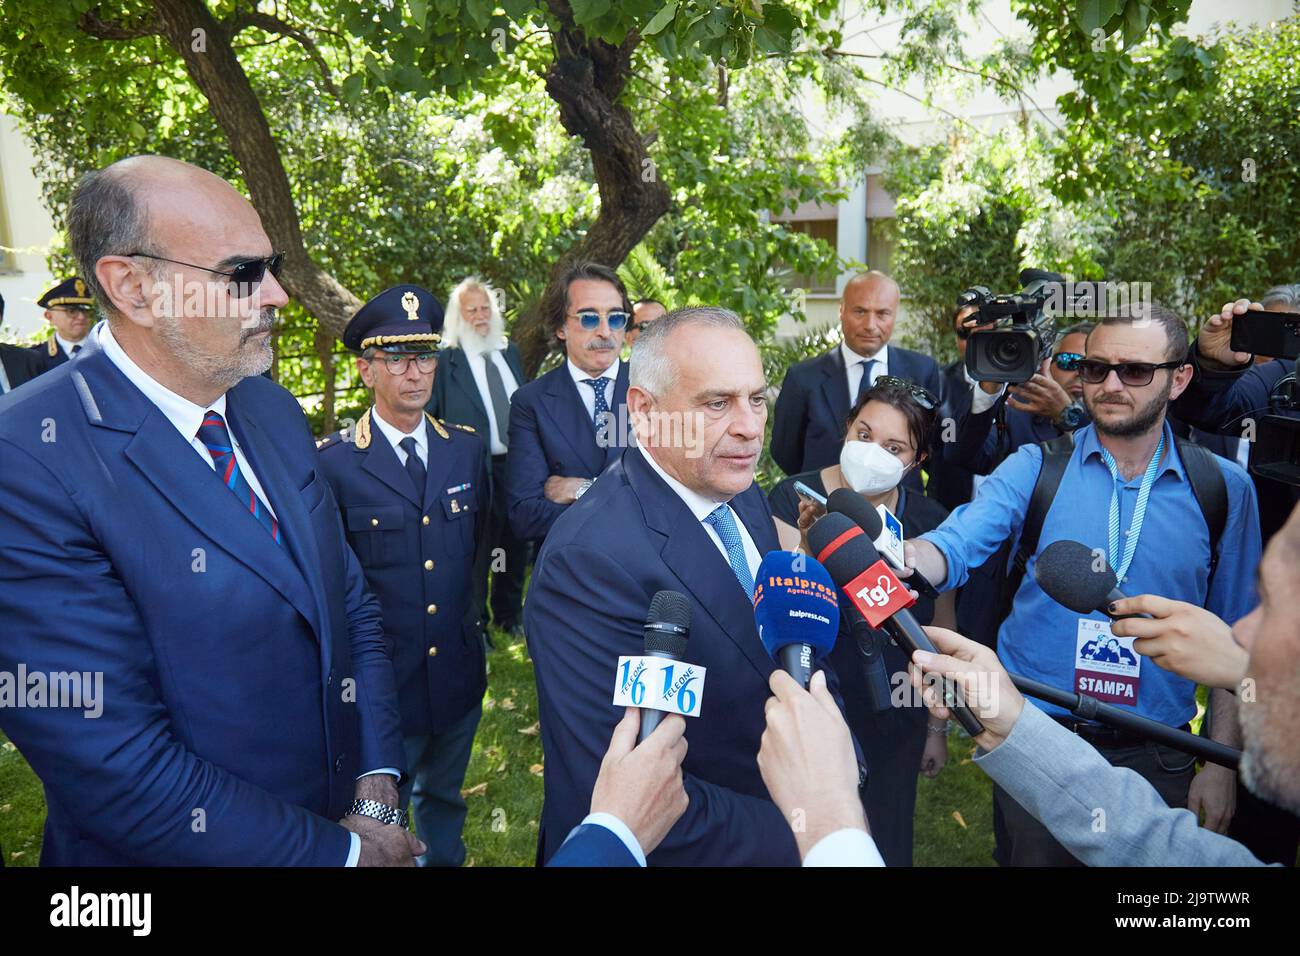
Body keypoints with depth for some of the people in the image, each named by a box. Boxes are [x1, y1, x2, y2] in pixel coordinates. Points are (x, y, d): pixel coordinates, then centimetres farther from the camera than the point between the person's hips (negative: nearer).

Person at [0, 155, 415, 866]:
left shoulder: (274, 409, -2)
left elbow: (350, 604, 2)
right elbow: (116, 767, -25)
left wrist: (377, 782, -8)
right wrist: (343, 849, -16)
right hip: (199, 846, -5)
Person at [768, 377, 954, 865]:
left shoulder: (930, 522, -7)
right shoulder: (795, 497, -14)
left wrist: (938, 728, 11)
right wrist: (811, 544, -37)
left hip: (893, 722, 2)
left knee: (886, 844, 20)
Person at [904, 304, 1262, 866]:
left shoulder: (1223, 487, -2)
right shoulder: (1034, 468, -6)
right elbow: (952, 549, -20)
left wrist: (1221, 765, 2)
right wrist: (898, 553, -42)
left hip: (1152, 756, 1)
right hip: (1033, 736, -1)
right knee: (1029, 856, 15)